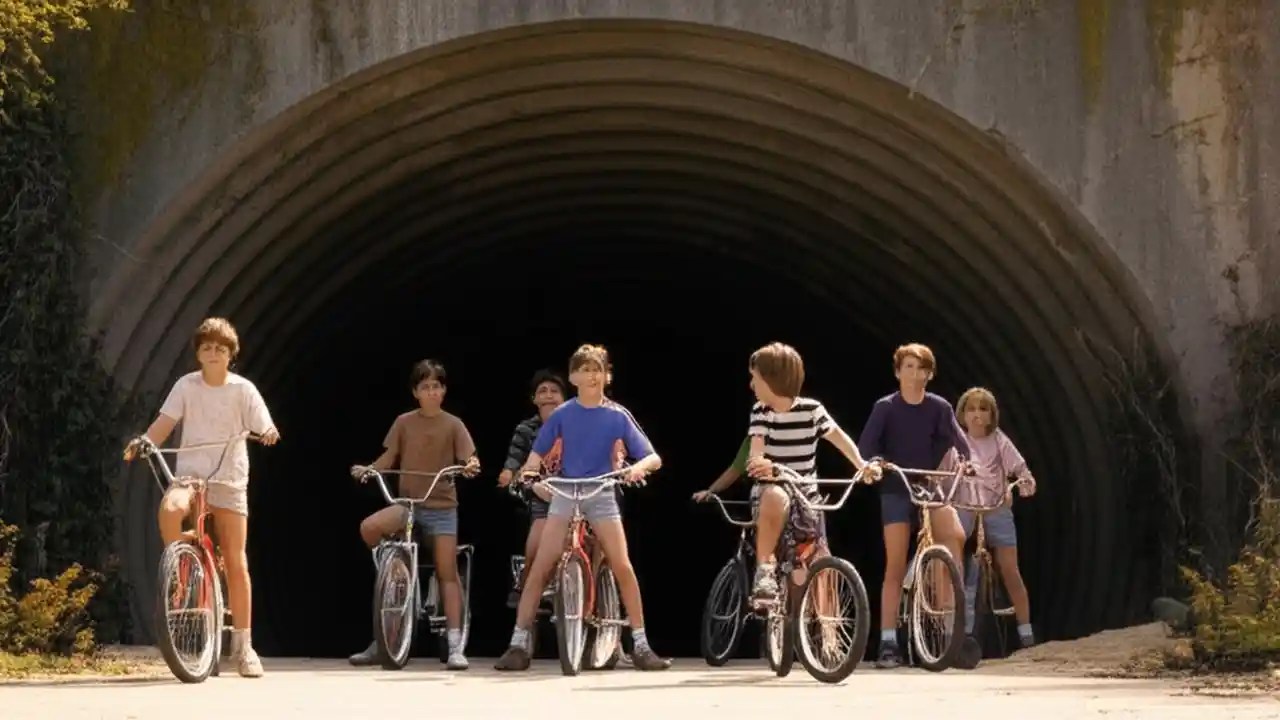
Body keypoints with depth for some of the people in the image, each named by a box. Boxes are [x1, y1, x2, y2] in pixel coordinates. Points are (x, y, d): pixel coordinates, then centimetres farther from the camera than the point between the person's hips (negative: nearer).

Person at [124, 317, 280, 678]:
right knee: (169, 508, -36)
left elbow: (264, 429, -3)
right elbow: (164, 422, -5)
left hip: (229, 481, 0)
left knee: (236, 563, -2)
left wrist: (269, 433, -28)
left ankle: (243, 645, 7)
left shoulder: (242, 389, 1)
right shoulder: (187, 385, 2)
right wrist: (142, 443, -25)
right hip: (190, 473, 0)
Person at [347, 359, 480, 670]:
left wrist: (472, 466, -28)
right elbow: (389, 458, 5)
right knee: (368, 527, -27)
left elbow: (469, 459, -4)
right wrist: (367, 469, -13)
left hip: (441, 505, -1)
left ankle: (455, 645, -8)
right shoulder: (404, 423, 6)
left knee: (447, 572, -6)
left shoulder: (453, 425, 2)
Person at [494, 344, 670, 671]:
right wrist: (530, 469, -15)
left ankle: (641, 645, -3)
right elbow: (537, 452, 7)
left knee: (623, 566, -13)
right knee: (539, 568, -9)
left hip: (601, 495, -1)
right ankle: (518, 645, -5)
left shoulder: (617, 416, -2)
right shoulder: (563, 414, 0)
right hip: (565, 494, 1)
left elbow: (654, 458, -3)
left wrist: (638, 467, -26)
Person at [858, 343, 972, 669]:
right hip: (896, 491, -2)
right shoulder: (886, 407, -5)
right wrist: (873, 463, -31)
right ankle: (888, 642, -4)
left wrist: (964, 460, -27)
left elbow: (957, 440, -6)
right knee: (895, 567, -6)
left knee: (955, 535, -28)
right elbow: (864, 448, -11)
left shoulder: (939, 407, 0)